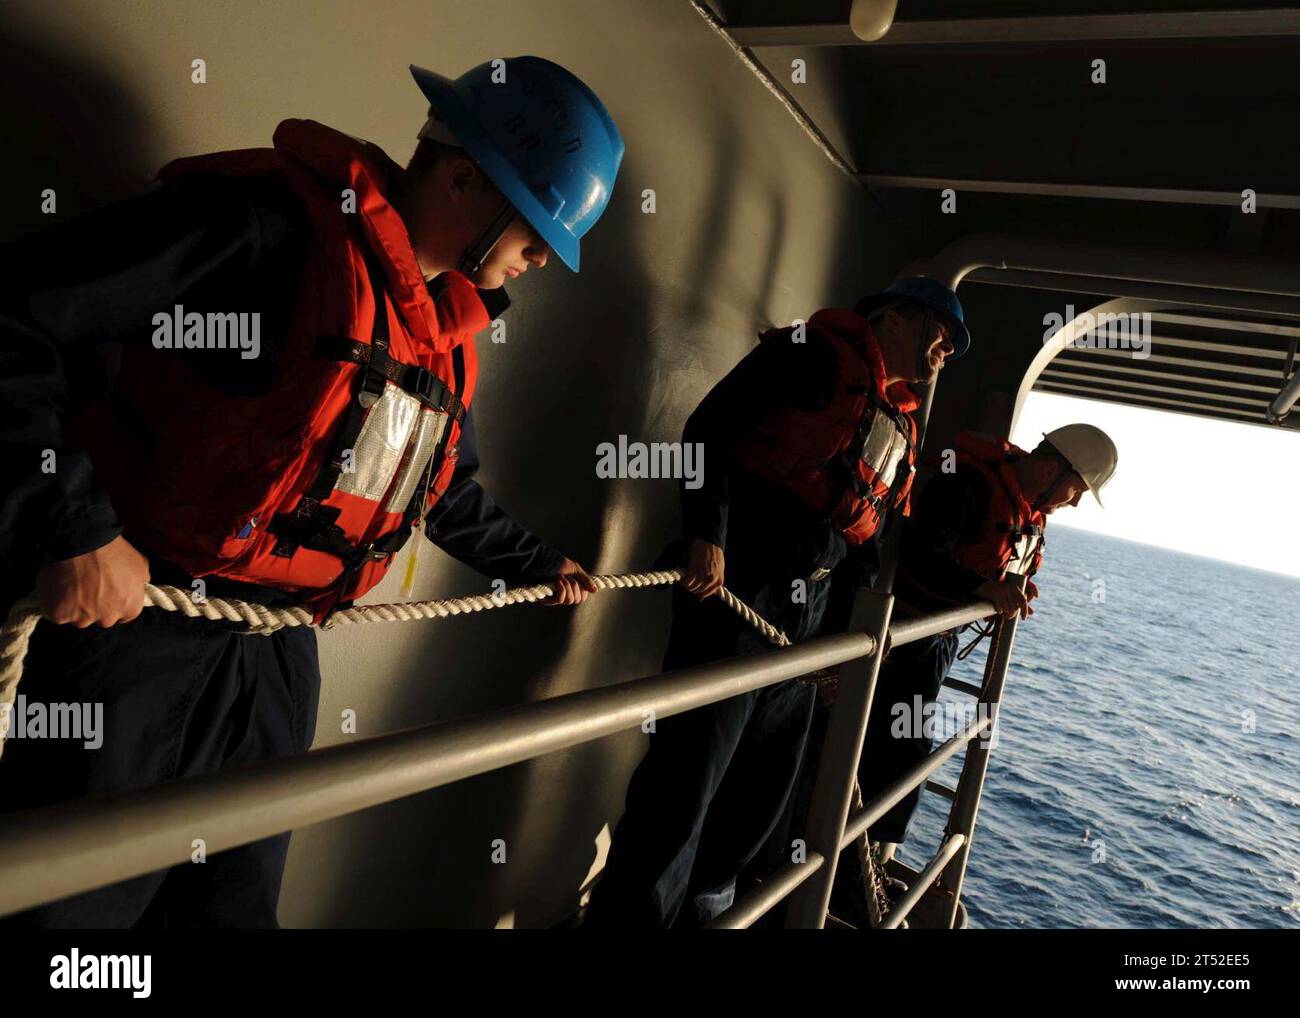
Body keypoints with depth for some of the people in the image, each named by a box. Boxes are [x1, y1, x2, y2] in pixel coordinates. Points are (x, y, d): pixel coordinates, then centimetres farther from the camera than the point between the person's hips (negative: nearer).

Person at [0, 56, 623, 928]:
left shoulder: (448, 333, 10)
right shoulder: (274, 220, -16)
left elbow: (446, 492, 26)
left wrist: (535, 564, 32)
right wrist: (70, 528, -23)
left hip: (277, 659, 7)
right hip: (130, 627, -7)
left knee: (235, 902, 17)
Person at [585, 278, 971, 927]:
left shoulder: (899, 425, 23)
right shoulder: (817, 352, -2)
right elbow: (711, 427, -12)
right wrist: (707, 534, -21)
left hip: (809, 610, 9)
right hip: (737, 582, -9)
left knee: (767, 775, 14)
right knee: (689, 770, -8)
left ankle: (702, 905, 33)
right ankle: (629, 913, 5)